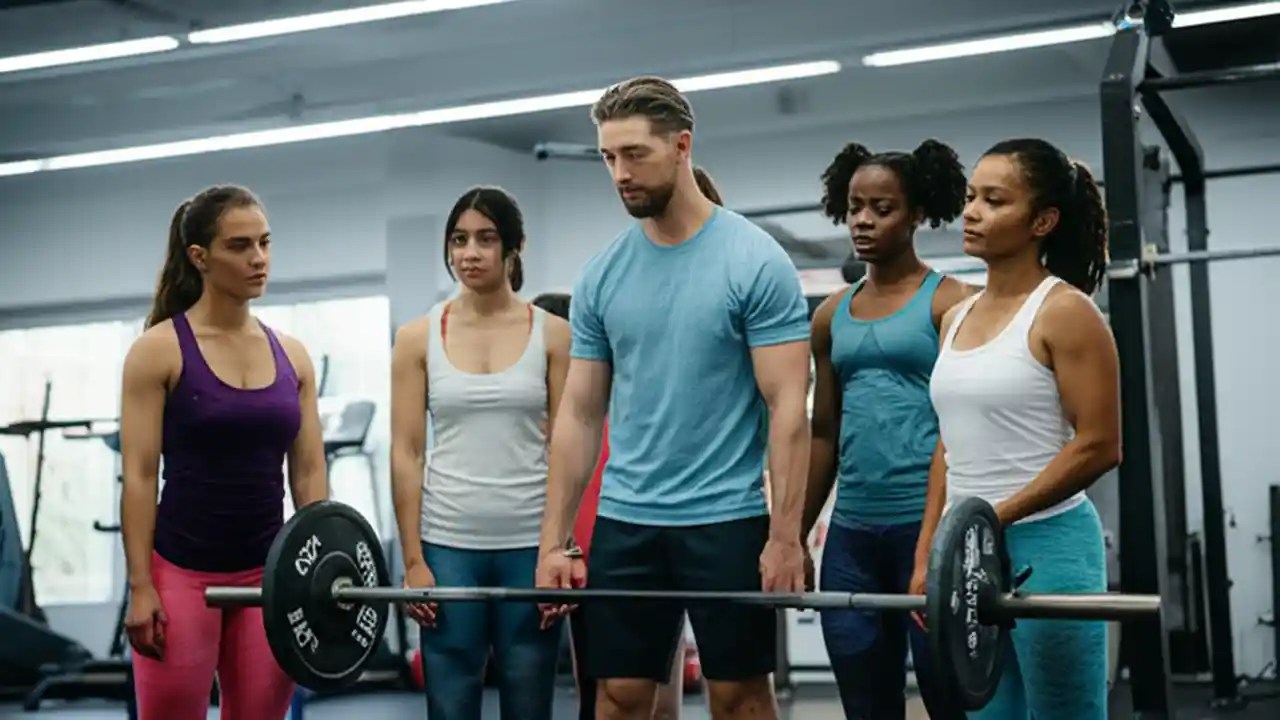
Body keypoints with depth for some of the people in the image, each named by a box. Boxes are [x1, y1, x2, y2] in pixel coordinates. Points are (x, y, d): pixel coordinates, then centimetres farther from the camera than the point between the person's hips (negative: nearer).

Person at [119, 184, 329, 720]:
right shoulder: (159, 350, -6)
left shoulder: (291, 354, 7)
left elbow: (310, 474, 7)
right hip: (181, 572, -4)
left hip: (268, 573, 4)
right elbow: (139, 476, -9)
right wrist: (140, 586, -13)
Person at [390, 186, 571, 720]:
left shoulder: (552, 334, 1)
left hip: (531, 544, 0)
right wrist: (413, 560, -4)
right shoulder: (419, 337, 3)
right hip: (448, 544, 0)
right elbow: (405, 453, 1)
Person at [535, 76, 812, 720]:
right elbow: (580, 414, 8)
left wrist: (785, 536, -16)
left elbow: (788, 406, -11)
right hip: (624, 521, 4)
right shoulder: (601, 276, 6)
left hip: (727, 519, -4)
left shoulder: (755, 261, -8)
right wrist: (552, 542, 4)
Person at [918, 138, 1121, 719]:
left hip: (1046, 547, -7)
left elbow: (1098, 446, -14)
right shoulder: (957, 318, 12)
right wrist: (926, 556, 9)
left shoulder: (1064, 312, -9)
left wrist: (996, 517, -16)